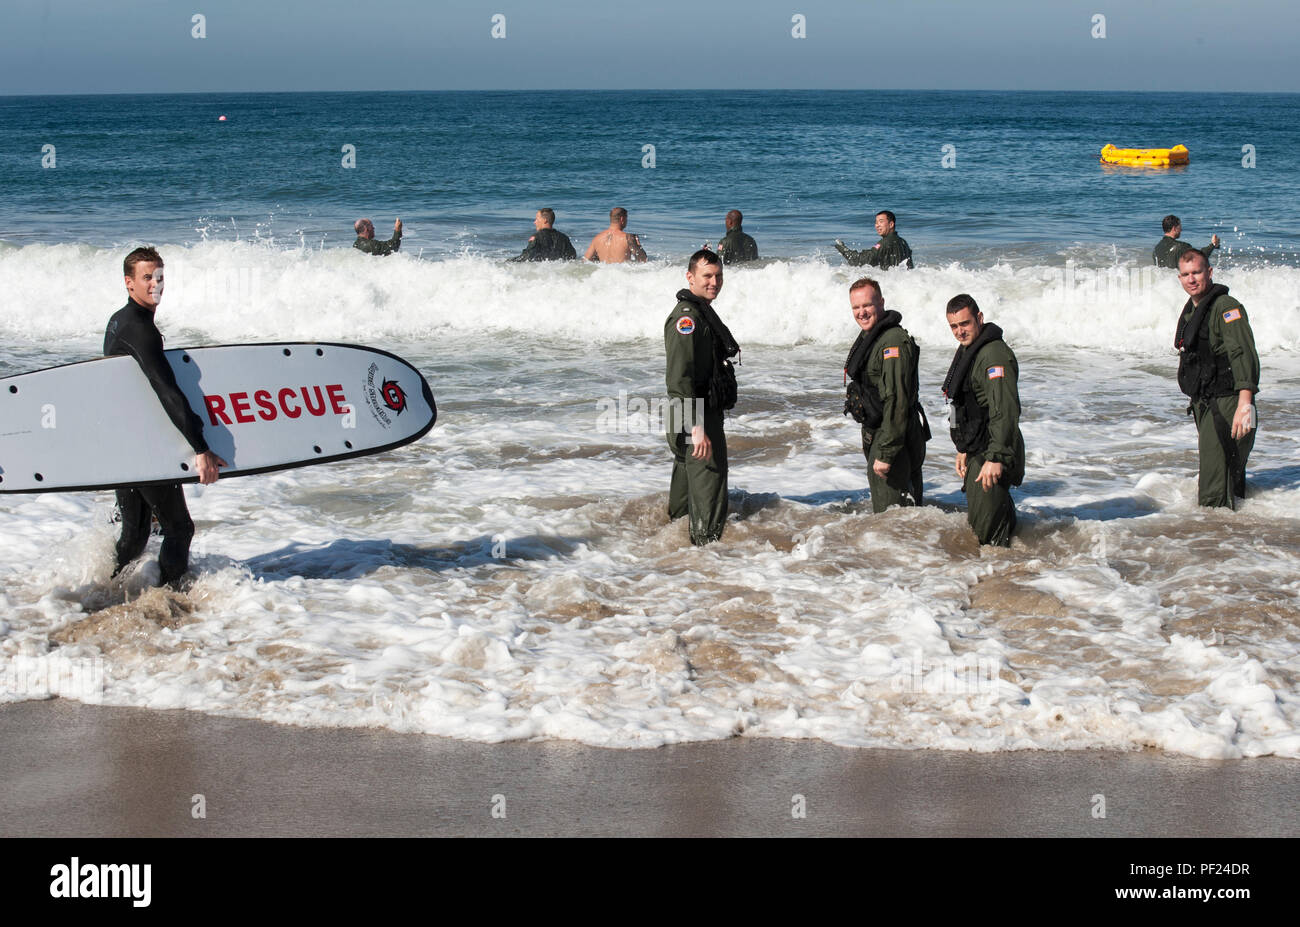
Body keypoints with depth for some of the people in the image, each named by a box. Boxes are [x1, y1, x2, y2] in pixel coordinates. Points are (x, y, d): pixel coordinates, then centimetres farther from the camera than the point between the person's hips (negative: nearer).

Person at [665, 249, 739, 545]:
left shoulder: (703, 312, 15)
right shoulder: (687, 317, -19)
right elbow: (680, 379, -26)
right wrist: (697, 428, -31)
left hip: (706, 414, 11)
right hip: (694, 418, -11)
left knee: (687, 485, 23)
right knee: (709, 489, -9)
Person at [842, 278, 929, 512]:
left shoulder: (894, 343, -21)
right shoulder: (868, 337, 12)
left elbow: (897, 401, -26)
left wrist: (885, 453, -27)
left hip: (895, 439, -10)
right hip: (876, 434, 10)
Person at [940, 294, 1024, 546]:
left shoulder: (995, 355, -19)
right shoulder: (967, 351, 15)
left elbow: (1005, 410, -28)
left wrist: (995, 458, -32)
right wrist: (964, 449, 23)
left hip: (993, 456, -11)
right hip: (977, 452, 11)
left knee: (987, 528, -10)